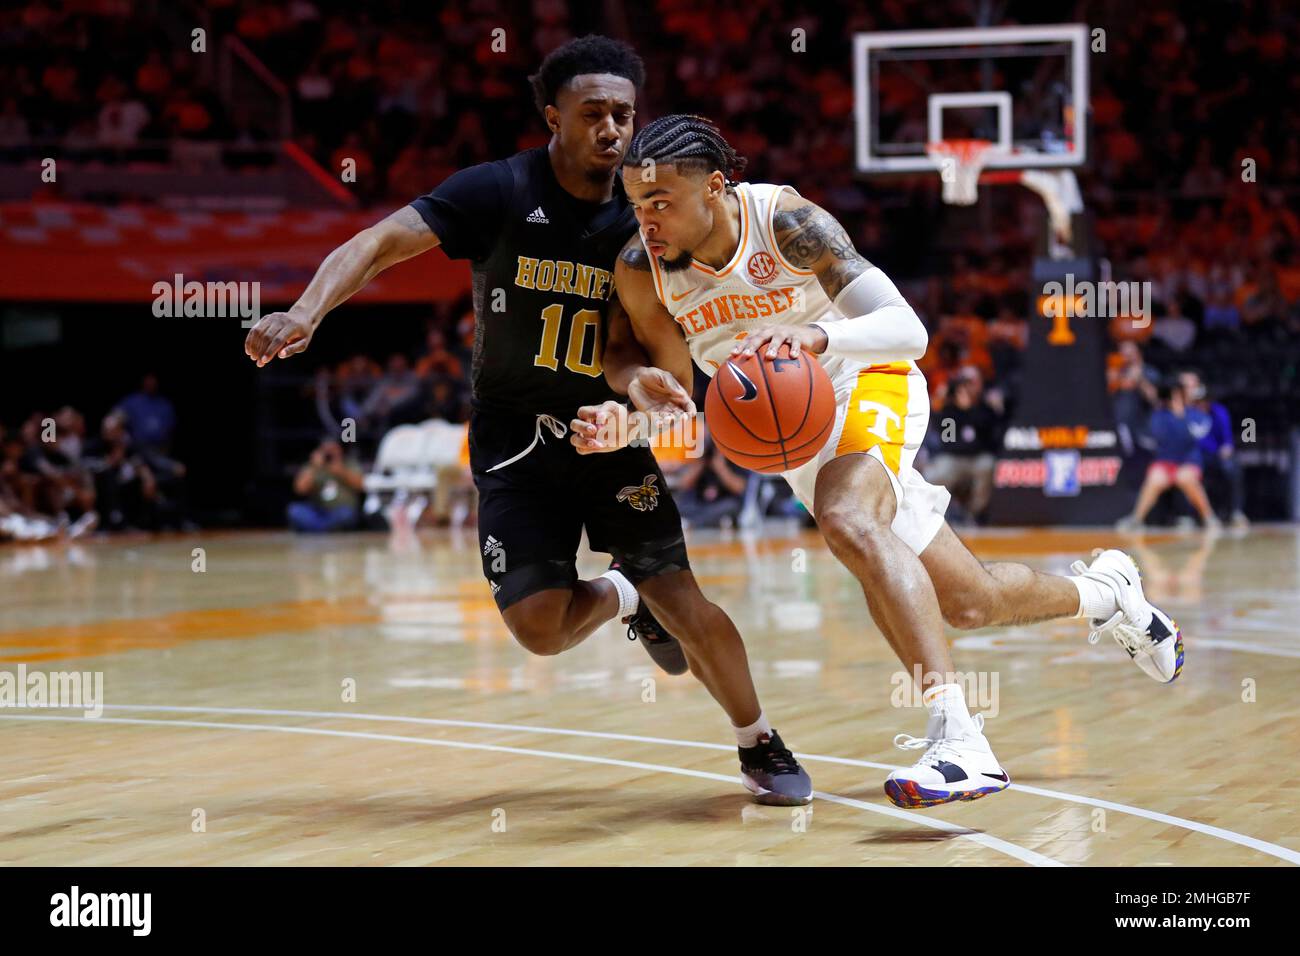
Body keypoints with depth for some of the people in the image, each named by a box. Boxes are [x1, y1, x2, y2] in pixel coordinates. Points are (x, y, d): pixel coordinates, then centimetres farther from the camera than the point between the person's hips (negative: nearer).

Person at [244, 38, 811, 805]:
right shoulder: (501, 192, -14)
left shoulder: (645, 221, -6)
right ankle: (624, 598, 26)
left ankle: (762, 748, 12)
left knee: (680, 597, -11)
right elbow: (379, 243, -21)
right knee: (539, 626, -10)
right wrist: (308, 312, -38)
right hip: (515, 438, -1)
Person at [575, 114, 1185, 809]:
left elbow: (909, 331, -30)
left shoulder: (786, 222, -26)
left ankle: (960, 737, -44)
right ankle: (1099, 591, 41)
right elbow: (677, 391, -3)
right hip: (791, 435, 5)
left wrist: (820, 336, -48)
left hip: (870, 386, -5)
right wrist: (619, 422, -26)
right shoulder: (641, 269, -16)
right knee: (967, 603, 9)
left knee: (847, 520, -37)